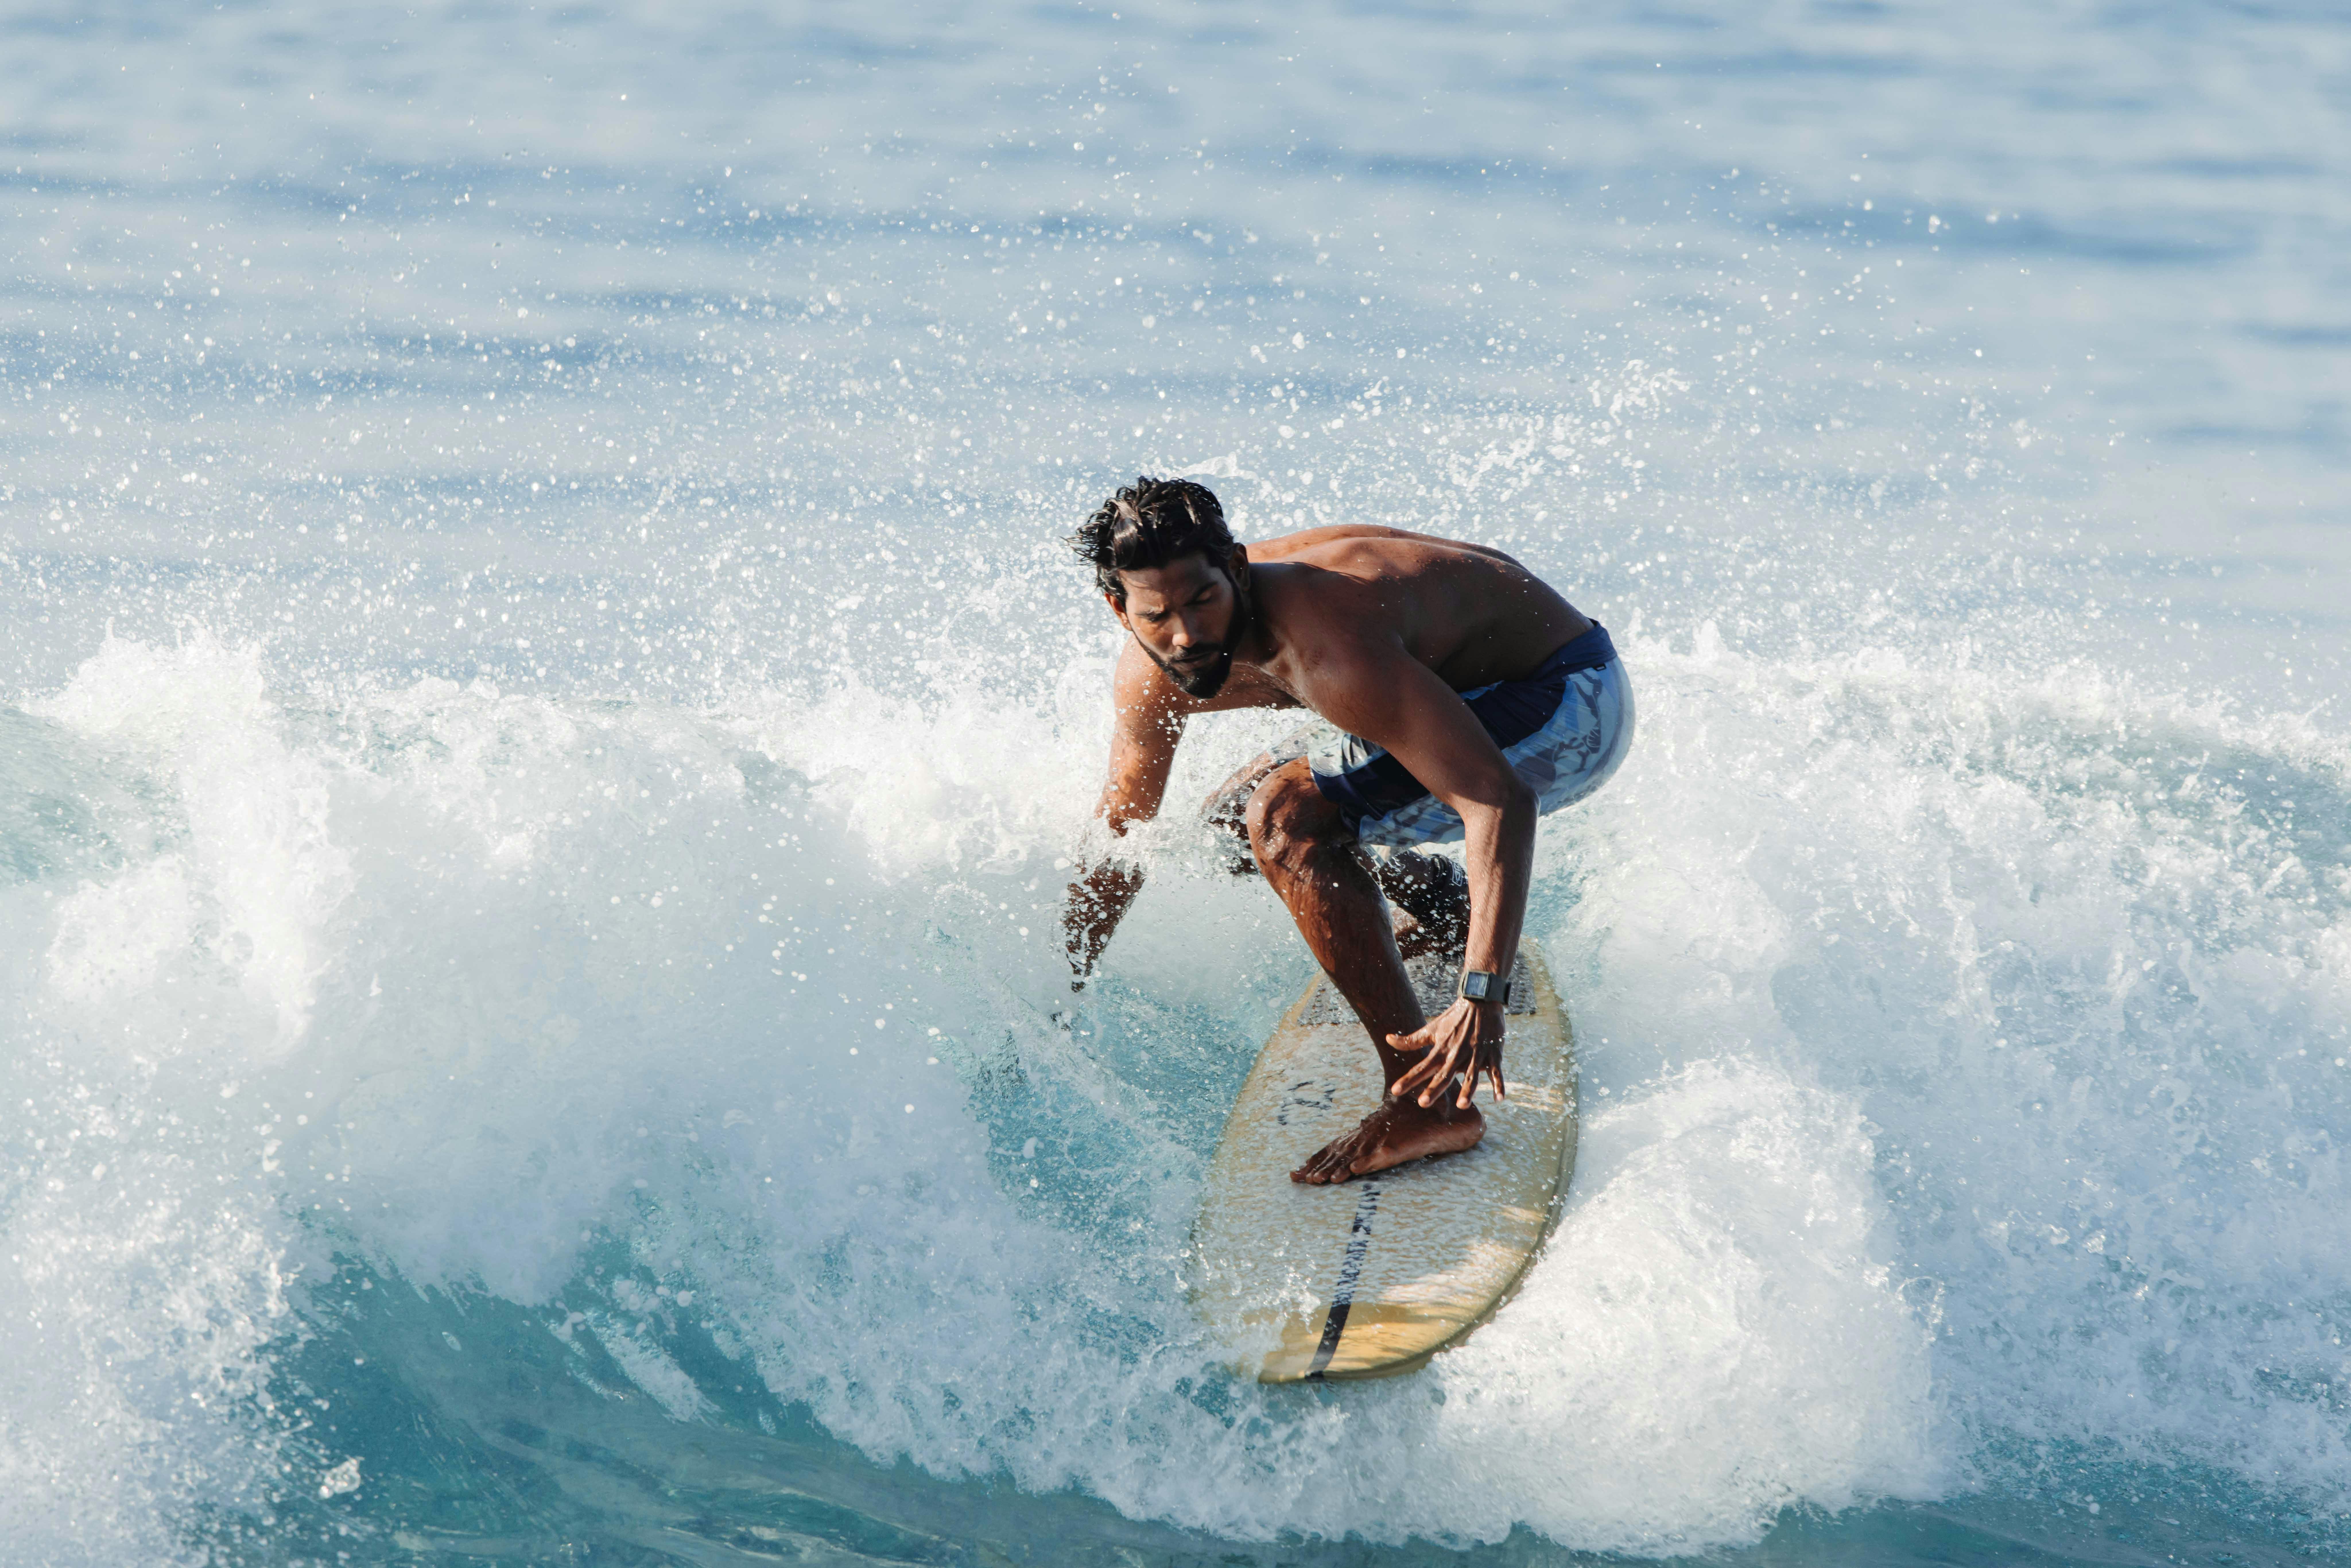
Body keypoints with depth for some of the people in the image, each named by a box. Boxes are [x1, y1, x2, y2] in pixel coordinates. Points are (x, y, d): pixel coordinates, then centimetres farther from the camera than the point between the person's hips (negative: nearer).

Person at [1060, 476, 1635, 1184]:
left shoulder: (1334, 648, -36)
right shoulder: (1152, 673, -10)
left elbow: (1501, 804, -40)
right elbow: (1118, 840, 8)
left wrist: (1482, 998, -48)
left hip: (1565, 702, -9)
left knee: (1289, 822, -27)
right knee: (1236, 820, 17)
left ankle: (1428, 1102, -27)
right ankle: (1448, 909, 36)